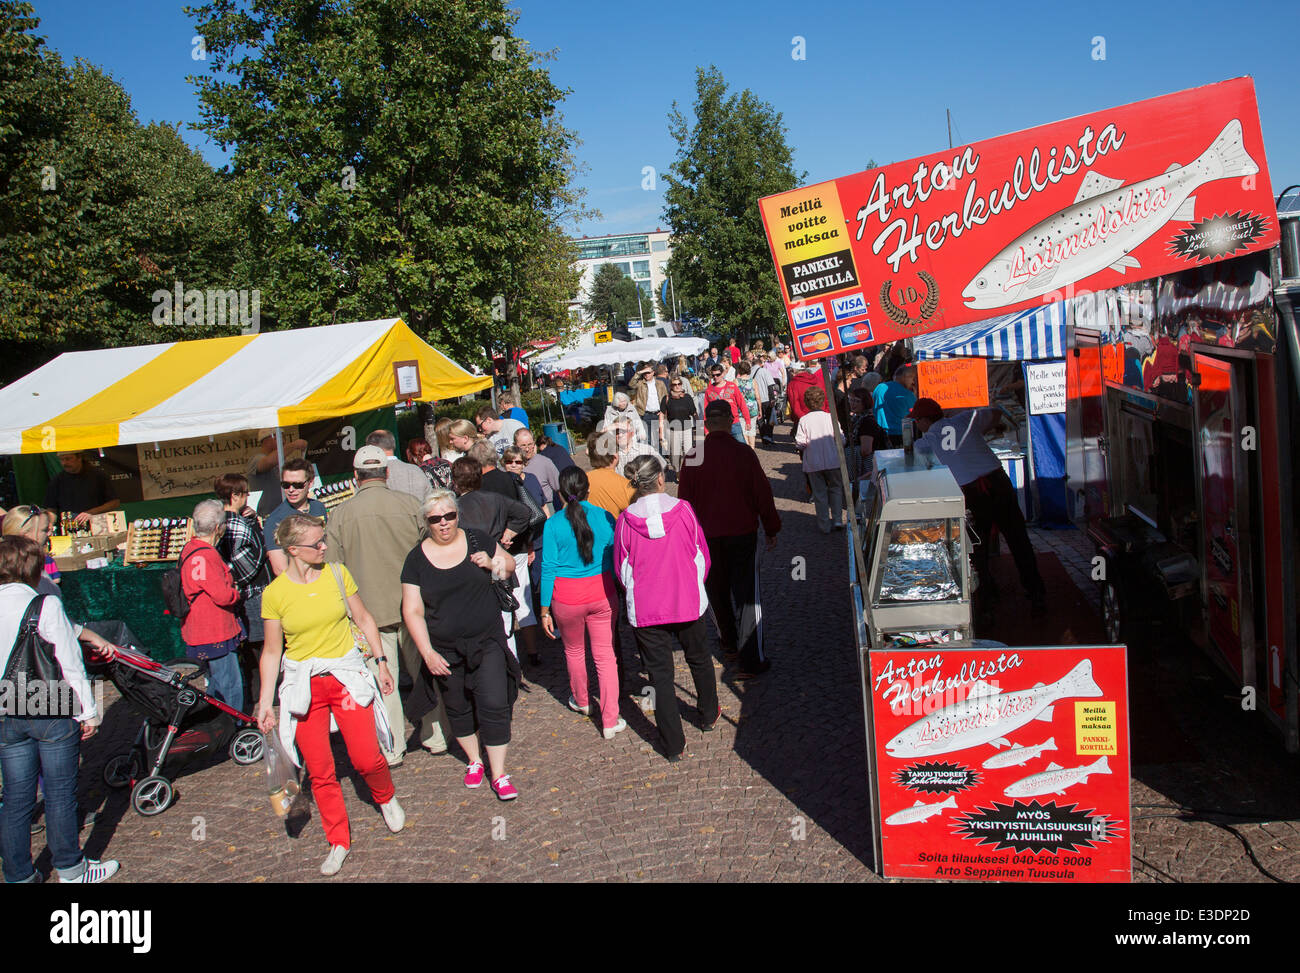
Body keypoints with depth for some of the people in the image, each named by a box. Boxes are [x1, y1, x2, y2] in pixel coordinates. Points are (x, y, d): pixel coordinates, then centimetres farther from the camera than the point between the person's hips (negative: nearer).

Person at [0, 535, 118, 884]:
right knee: (61, 793, 8)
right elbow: (70, 662, -12)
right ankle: (70, 869, 20)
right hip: (53, 712, -4)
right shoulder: (46, 605, -14)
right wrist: (88, 711, -4)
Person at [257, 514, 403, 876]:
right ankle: (338, 842, 21)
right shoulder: (274, 594, -6)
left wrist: (381, 663, 10)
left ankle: (386, 798, 30)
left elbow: (364, 620, 9)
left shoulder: (337, 574, -2)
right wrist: (265, 704, 0)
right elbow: (272, 651, 2)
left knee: (367, 759, -4)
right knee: (319, 771, 3)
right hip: (303, 685, 0)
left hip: (347, 675, 0)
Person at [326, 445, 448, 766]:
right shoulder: (410, 504, -5)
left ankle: (392, 750, 14)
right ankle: (435, 736, 24)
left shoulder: (341, 514, -4)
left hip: (369, 610, -1)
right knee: (423, 671, 15)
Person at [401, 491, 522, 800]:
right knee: (458, 708, 14)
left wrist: (493, 563, -10)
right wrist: (428, 653, -11)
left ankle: (499, 775, 5)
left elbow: (510, 566, 13)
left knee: (494, 705, -7)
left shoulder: (476, 540, -1)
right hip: (446, 651, 1)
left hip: (487, 642, -1)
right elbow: (412, 611, -3)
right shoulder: (417, 559, -4)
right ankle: (474, 760, 37)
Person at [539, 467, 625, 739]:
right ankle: (610, 721, 8)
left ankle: (581, 701, 43)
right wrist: (619, 594, 18)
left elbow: (549, 568, -8)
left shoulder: (553, 525, -10)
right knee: (605, 655, 7)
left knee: (574, 651, 22)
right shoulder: (605, 518, -5)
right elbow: (616, 558, 4)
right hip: (602, 594, 1)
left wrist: (544, 610, -1)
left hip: (567, 598, -1)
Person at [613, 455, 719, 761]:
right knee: (699, 659, 24)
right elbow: (702, 555, -1)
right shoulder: (682, 510, -10)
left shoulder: (625, 521, -11)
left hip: (645, 609, -1)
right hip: (688, 602, 1)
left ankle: (673, 744, 14)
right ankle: (709, 715, 45)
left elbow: (622, 569, 0)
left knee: (661, 673, 8)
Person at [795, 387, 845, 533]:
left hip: (813, 463, 0)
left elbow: (800, 442, -11)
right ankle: (837, 519, 11)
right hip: (832, 461, 0)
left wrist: (803, 449, 10)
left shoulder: (804, 420, -6)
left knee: (819, 493, 8)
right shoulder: (830, 417, -4)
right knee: (836, 488, 18)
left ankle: (825, 525, 11)